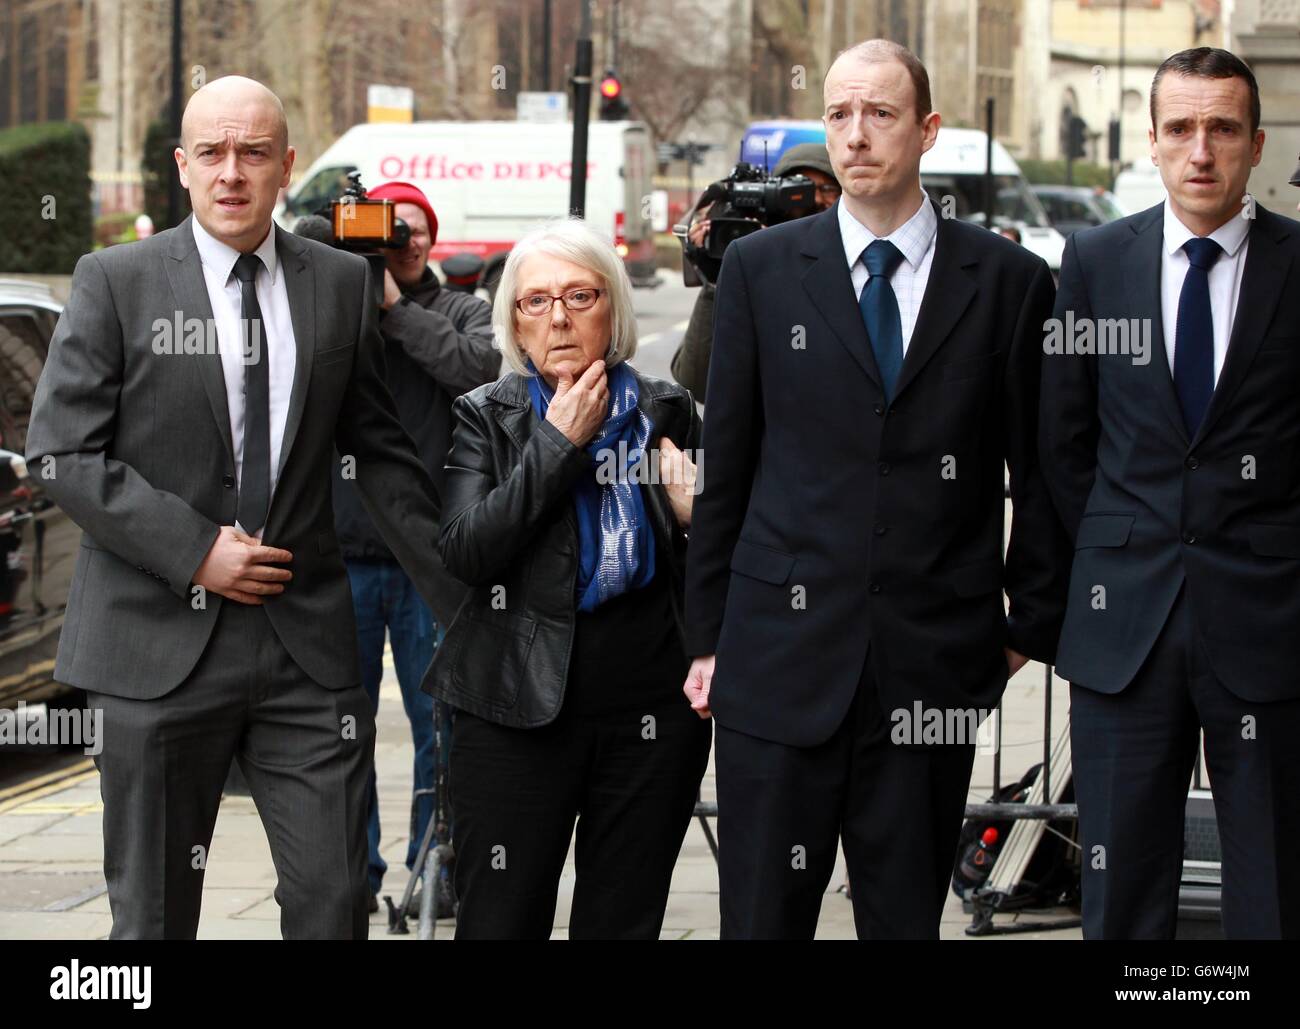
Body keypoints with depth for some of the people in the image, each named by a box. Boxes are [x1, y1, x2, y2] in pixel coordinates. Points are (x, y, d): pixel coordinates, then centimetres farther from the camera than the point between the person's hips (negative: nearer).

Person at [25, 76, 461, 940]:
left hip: (307, 636, 2)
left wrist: (462, 600, 9)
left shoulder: (343, 283, 8)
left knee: (335, 899, -1)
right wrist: (193, 550, -12)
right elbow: (63, 451, -5)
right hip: (161, 641, -2)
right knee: (155, 909, 7)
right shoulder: (115, 283, 0)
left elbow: (382, 453, 13)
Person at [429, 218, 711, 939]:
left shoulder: (667, 410, 7)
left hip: (652, 715, 2)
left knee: (626, 920, 9)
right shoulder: (485, 417, 2)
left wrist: (696, 519, -6)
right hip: (520, 710, -2)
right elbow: (465, 553, -14)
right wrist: (558, 443, -12)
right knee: (500, 918, 0)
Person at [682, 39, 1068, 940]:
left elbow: (1039, 472, 8)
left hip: (934, 662, 0)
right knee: (764, 912, 2)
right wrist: (708, 636, 6)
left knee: (907, 915, 7)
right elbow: (724, 466, 7)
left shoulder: (1008, 280, 3)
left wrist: (1031, 624, 7)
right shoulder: (761, 269, 5)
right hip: (783, 654, 0)